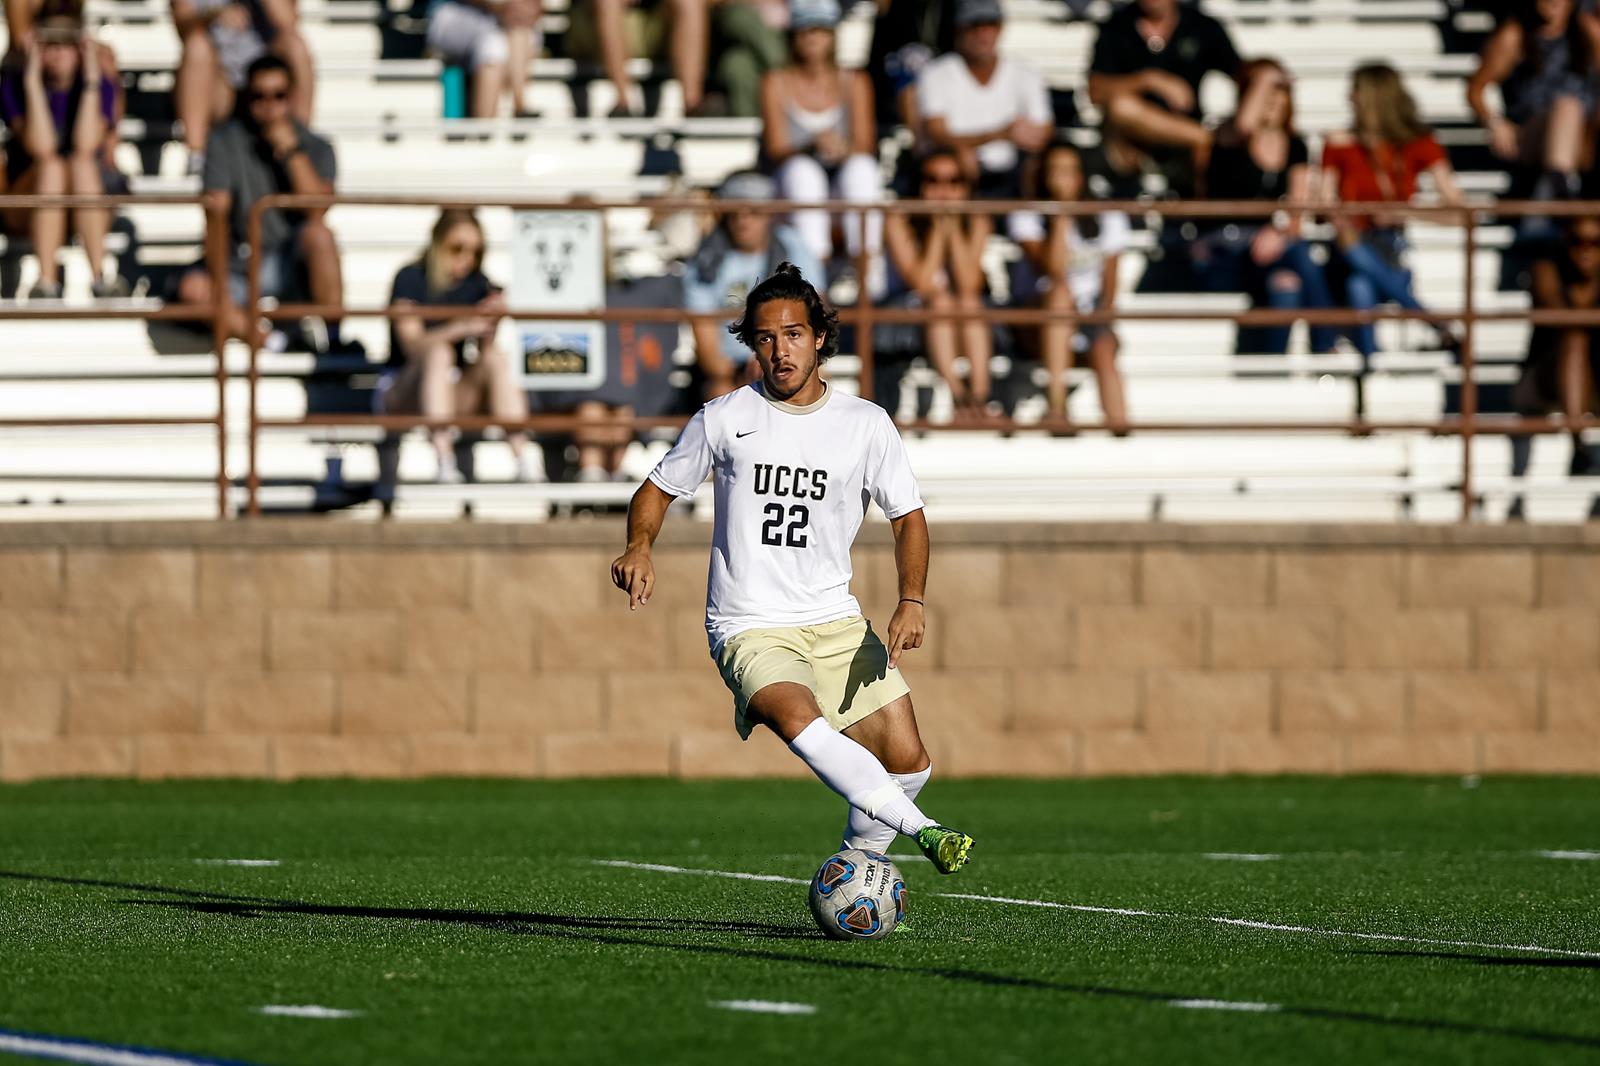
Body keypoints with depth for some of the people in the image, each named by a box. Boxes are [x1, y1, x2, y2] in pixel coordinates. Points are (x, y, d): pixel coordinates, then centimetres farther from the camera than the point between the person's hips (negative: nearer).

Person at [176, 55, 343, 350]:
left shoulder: (316, 148, 2)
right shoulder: (226, 142, -1)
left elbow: (317, 212, -15)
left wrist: (291, 151, -18)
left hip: (294, 263, 0)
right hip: (241, 267, 0)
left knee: (318, 234, -32)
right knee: (193, 287, -28)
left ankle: (333, 336, -22)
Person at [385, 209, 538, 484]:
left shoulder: (477, 284, 7)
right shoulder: (411, 279, -6)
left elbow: (486, 344, -7)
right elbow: (412, 343, -20)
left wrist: (494, 318, -28)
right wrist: (460, 329, -36)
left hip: (457, 393, 4)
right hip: (407, 395, -4)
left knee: (497, 357, -22)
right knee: (439, 352, -33)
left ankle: (522, 458, -34)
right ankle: (444, 460, -45)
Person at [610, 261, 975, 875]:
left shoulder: (865, 425, 3)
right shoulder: (724, 419, 1)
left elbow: (907, 517, 10)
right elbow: (660, 488, 13)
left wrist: (911, 603, -5)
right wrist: (640, 547, -8)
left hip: (836, 622, 3)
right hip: (749, 630, -3)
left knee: (907, 761, -5)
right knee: (799, 719, -34)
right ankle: (920, 830, -37)